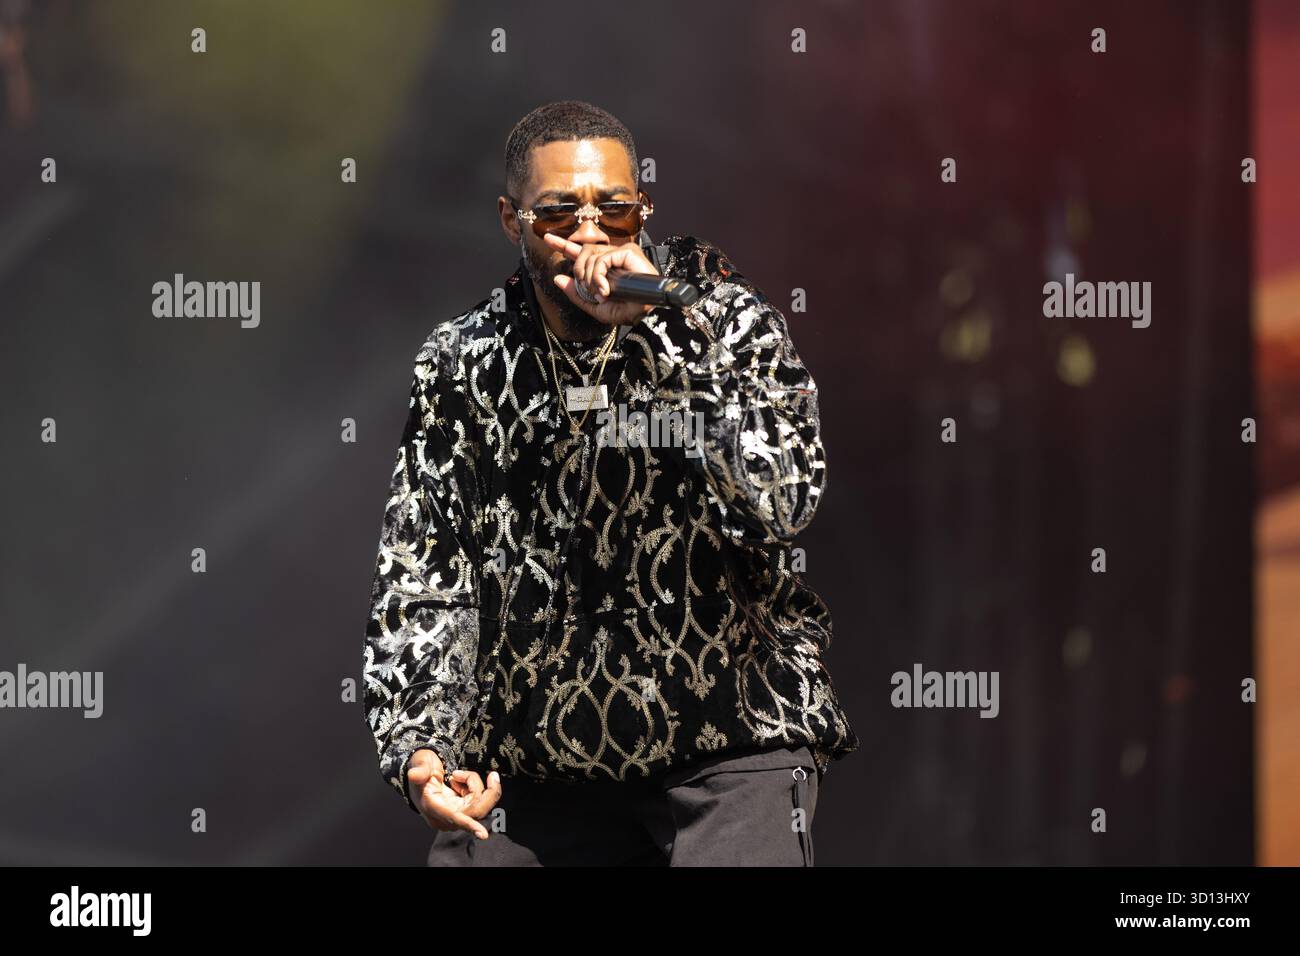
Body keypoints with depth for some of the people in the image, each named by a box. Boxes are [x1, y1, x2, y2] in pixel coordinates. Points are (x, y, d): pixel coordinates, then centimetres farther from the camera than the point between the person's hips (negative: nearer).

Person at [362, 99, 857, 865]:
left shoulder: (721, 314, -3)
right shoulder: (465, 363, 4)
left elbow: (784, 498, -18)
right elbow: (420, 570, 2)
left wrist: (660, 330, -22)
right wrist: (418, 743, -14)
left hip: (729, 746, -3)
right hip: (536, 759, 3)